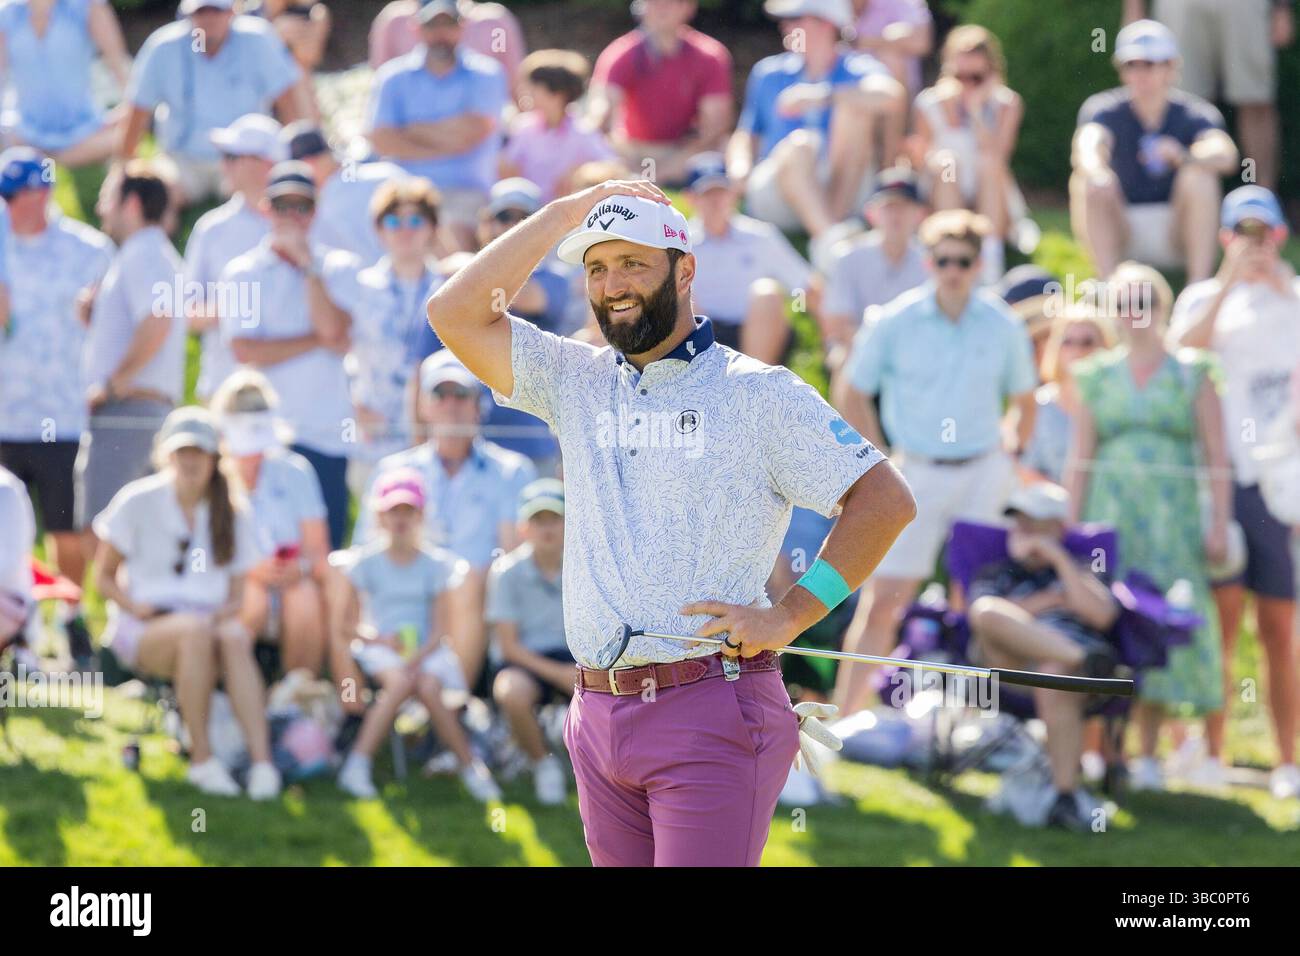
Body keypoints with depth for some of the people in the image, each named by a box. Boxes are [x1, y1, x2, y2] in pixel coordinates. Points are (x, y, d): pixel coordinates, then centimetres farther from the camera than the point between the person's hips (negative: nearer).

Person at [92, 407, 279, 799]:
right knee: (195, 630, -38)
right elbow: (104, 576, 5)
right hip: (143, 630, -2)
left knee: (236, 638, -35)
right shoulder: (138, 502, 3)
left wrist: (229, 610, -8)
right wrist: (136, 607, -13)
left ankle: (262, 759, -46)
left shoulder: (231, 514, 12)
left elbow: (239, 589, 15)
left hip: (212, 620, 2)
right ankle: (201, 759, -32)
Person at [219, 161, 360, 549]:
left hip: (327, 432, 1)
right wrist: (321, 341, -5)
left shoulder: (339, 267, 10)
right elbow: (245, 351, -7)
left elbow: (333, 327, -8)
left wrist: (306, 263, -5)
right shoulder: (242, 272, 6)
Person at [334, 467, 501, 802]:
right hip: (380, 647, -1)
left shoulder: (435, 564, 7)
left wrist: (418, 657, -17)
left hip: (426, 649, 1)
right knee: (399, 682, -36)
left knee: (428, 686, -34)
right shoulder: (366, 563, 6)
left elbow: (440, 629, 1)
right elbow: (353, 622, 6)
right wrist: (379, 638, -15)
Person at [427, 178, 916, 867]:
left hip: (712, 712, -5)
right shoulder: (575, 382, 15)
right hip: (598, 715, 5)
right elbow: (455, 314, 6)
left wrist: (789, 616, -11)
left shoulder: (760, 392, 0)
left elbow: (884, 499, -3)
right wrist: (567, 213, 6)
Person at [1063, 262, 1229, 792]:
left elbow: (1216, 455, 3)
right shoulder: (1098, 376, 11)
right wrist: (1069, 525, 5)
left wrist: (1218, 524, -5)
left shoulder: (1192, 373, 5)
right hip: (1109, 513, 2)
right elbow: (1079, 458, 11)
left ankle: (1148, 755, 1)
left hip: (1171, 516, -2)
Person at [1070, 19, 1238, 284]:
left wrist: (1185, 158, -54)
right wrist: (1094, 169, -56)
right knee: (1086, 181, -25)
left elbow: (1225, 155, -31)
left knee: (1200, 176, -27)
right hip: (1120, 235, 1)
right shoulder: (1104, 110, -7)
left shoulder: (1195, 114, -10)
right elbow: (1089, 142, -31)